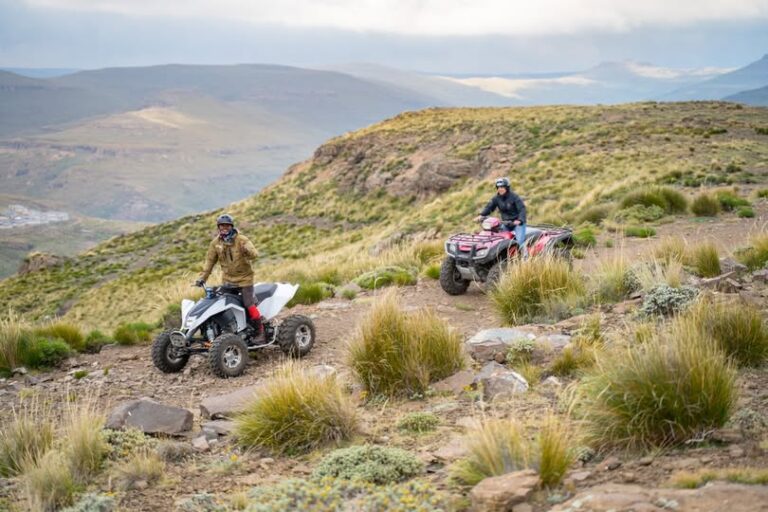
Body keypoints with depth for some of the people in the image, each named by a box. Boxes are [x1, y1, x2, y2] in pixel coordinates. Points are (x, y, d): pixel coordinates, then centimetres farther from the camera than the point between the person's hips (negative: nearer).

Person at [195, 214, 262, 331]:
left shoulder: (241, 239, -10)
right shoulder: (215, 242, 2)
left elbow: (254, 255, -21)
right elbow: (210, 260, 8)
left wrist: (248, 251, -44)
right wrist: (202, 277, 1)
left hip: (244, 278, -4)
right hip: (228, 280, 4)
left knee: (249, 305, -11)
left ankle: (259, 331, 0)